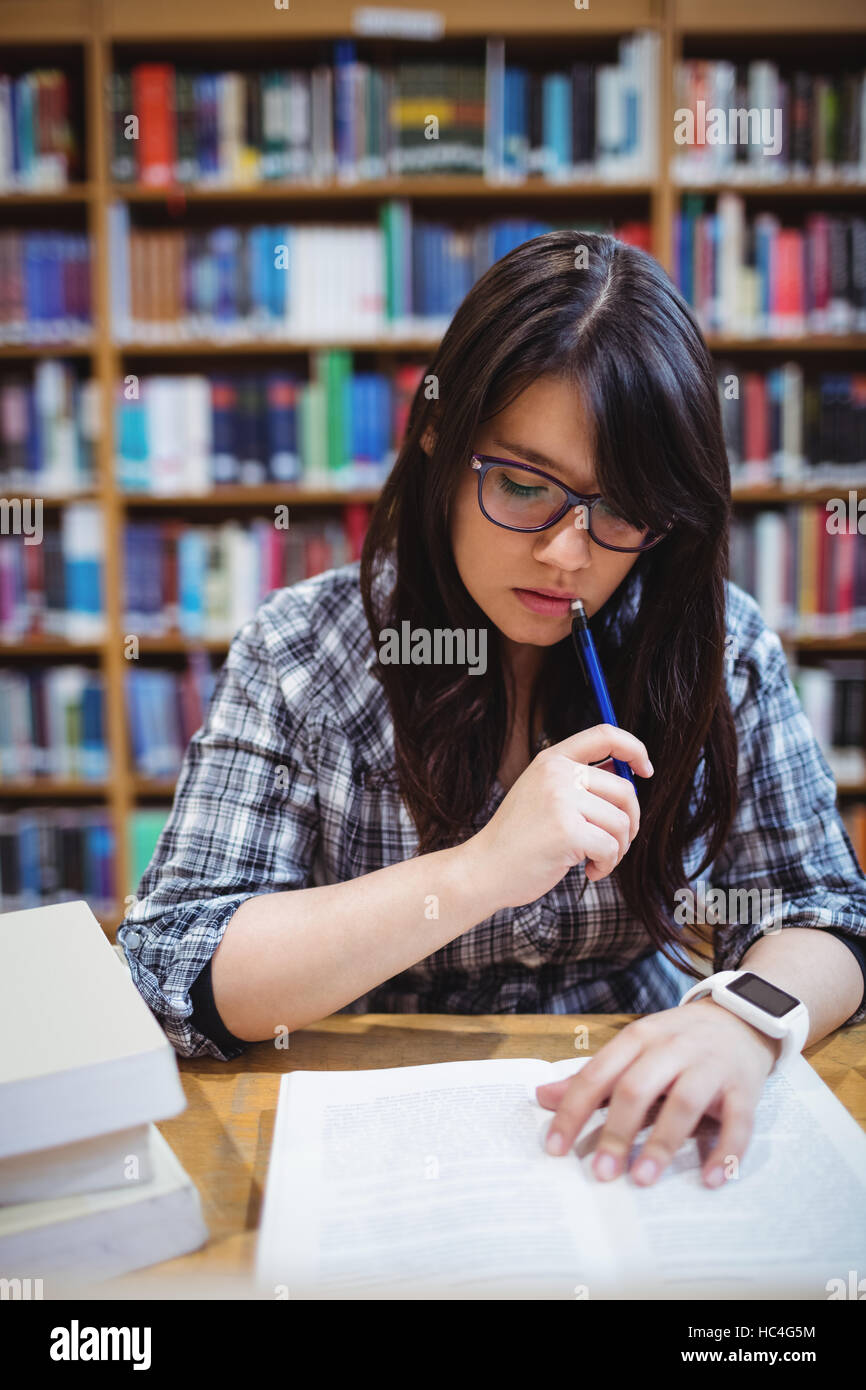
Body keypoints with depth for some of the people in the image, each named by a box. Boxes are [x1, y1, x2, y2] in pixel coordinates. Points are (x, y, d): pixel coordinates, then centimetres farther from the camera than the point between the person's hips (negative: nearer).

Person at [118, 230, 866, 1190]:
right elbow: (169, 975, -15)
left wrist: (744, 1021, -24)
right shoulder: (297, 655, -10)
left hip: (636, 1115, 3)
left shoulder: (723, 649, -5)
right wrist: (479, 872, -27)